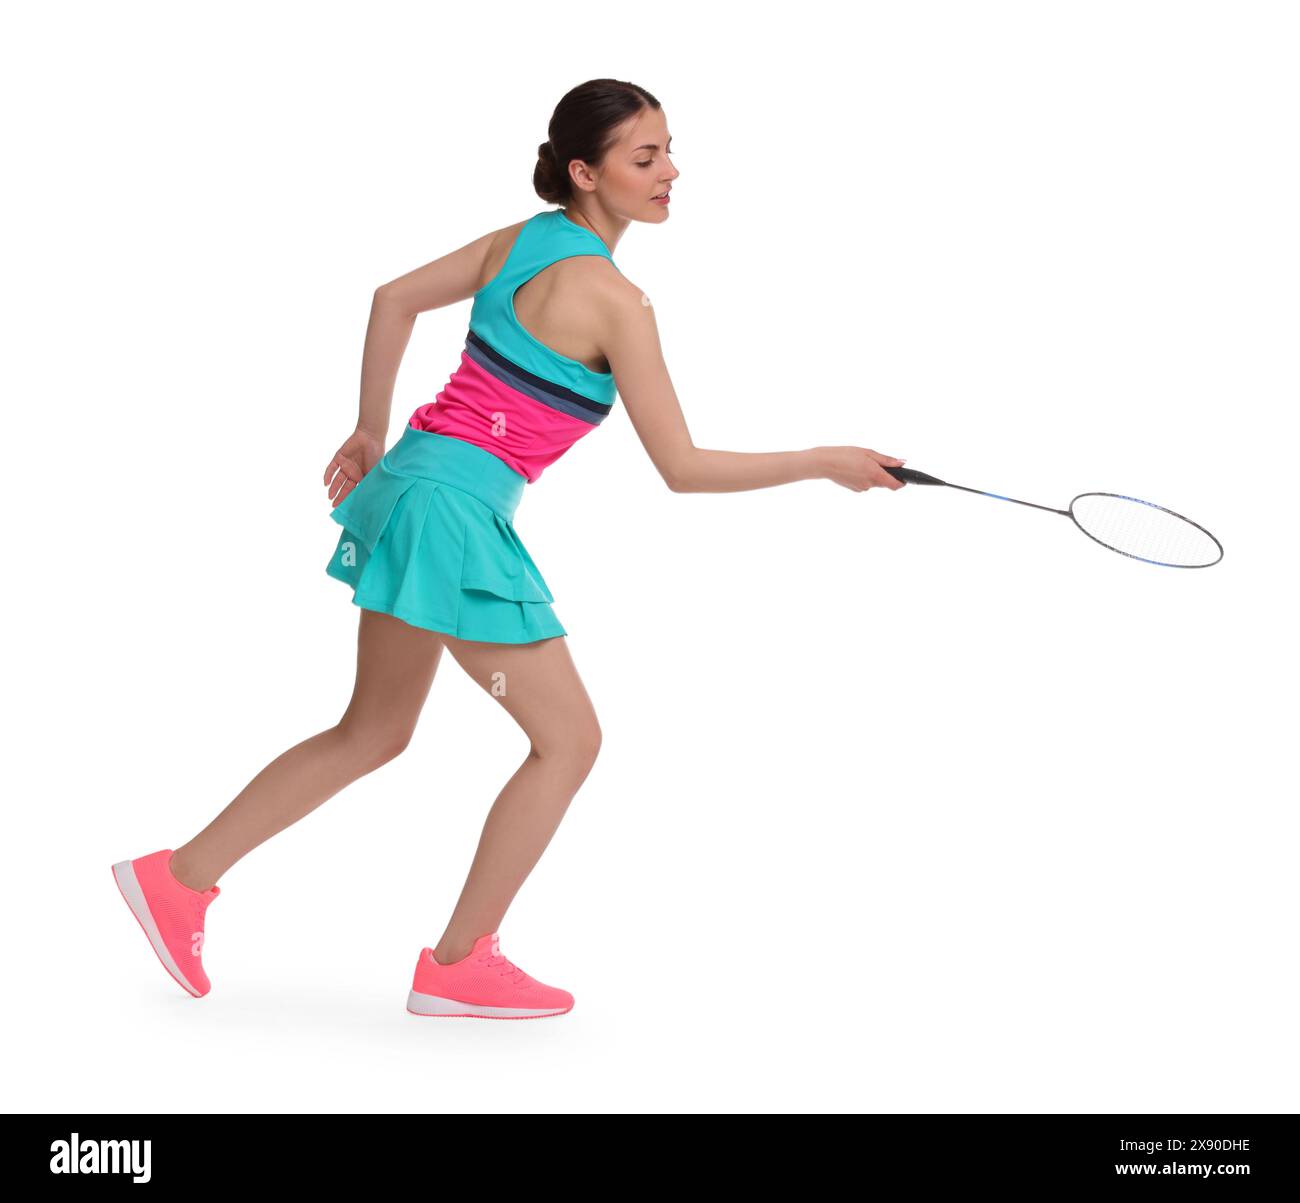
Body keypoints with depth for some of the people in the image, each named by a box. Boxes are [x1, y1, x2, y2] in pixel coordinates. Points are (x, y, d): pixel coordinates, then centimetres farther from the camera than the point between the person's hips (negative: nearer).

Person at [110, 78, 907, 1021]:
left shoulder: (523, 240, 8)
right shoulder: (614, 301, -16)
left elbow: (394, 298, 17)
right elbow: (682, 469, -14)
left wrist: (373, 434, 22)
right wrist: (825, 463, -6)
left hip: (411, 482, 9)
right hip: (456, 512, -9)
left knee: (374, 733, 20)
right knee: (569, 737, 3)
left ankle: (179, 877, 26)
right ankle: (458, 964, 12)